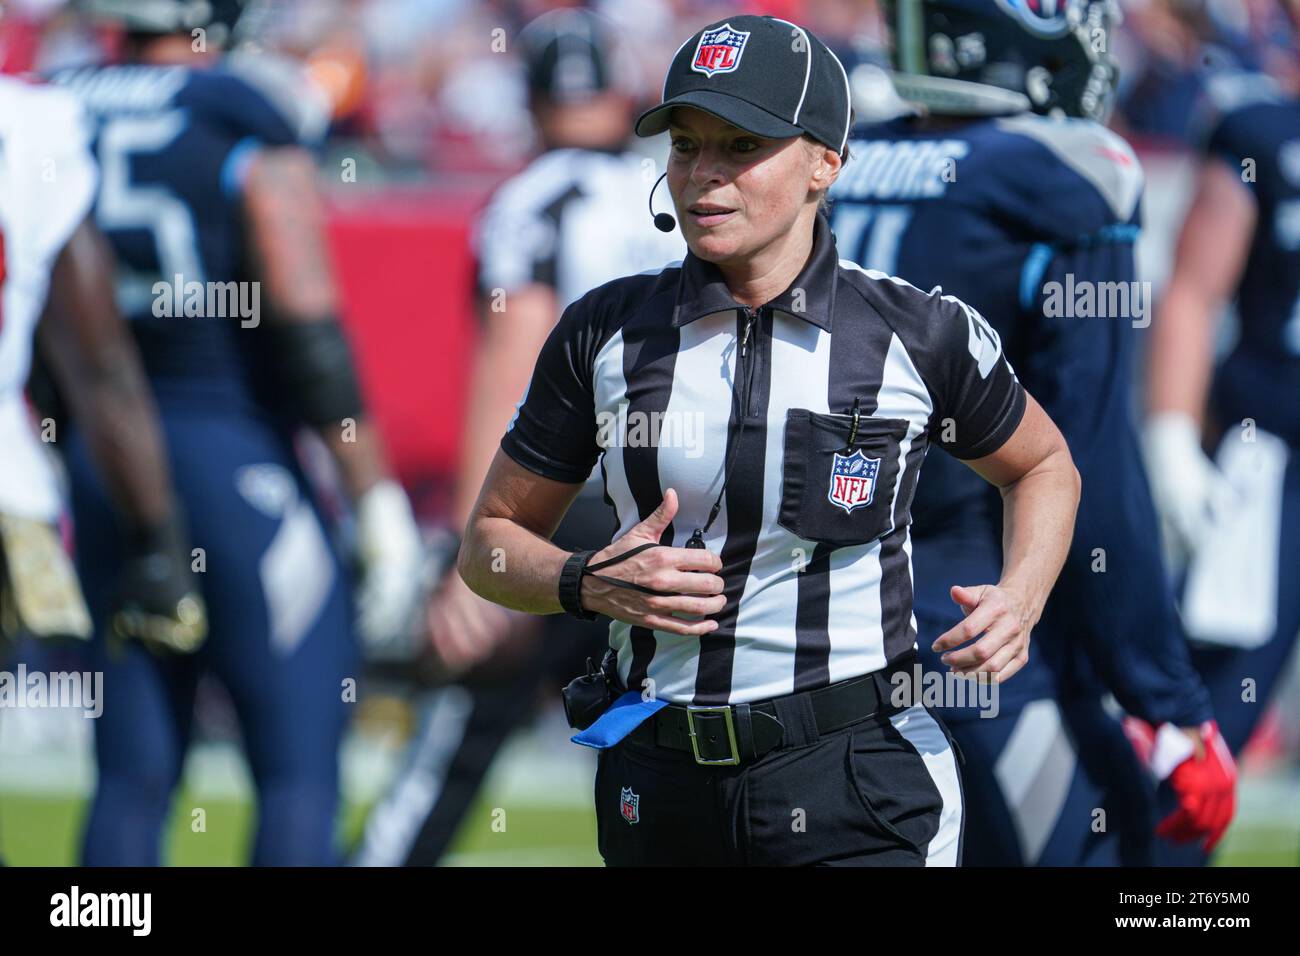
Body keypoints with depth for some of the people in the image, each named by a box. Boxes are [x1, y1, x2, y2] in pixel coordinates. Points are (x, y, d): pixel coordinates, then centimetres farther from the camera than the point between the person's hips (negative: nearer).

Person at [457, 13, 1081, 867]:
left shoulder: (920, 333, -2)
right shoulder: (606, 334, 3)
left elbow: (1045, 466, 17)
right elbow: (490, 543, 11)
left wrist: (1019, 602, -3)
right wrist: (591, 585, -10)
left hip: (855, 786, -3)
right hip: (658, 787, 3)